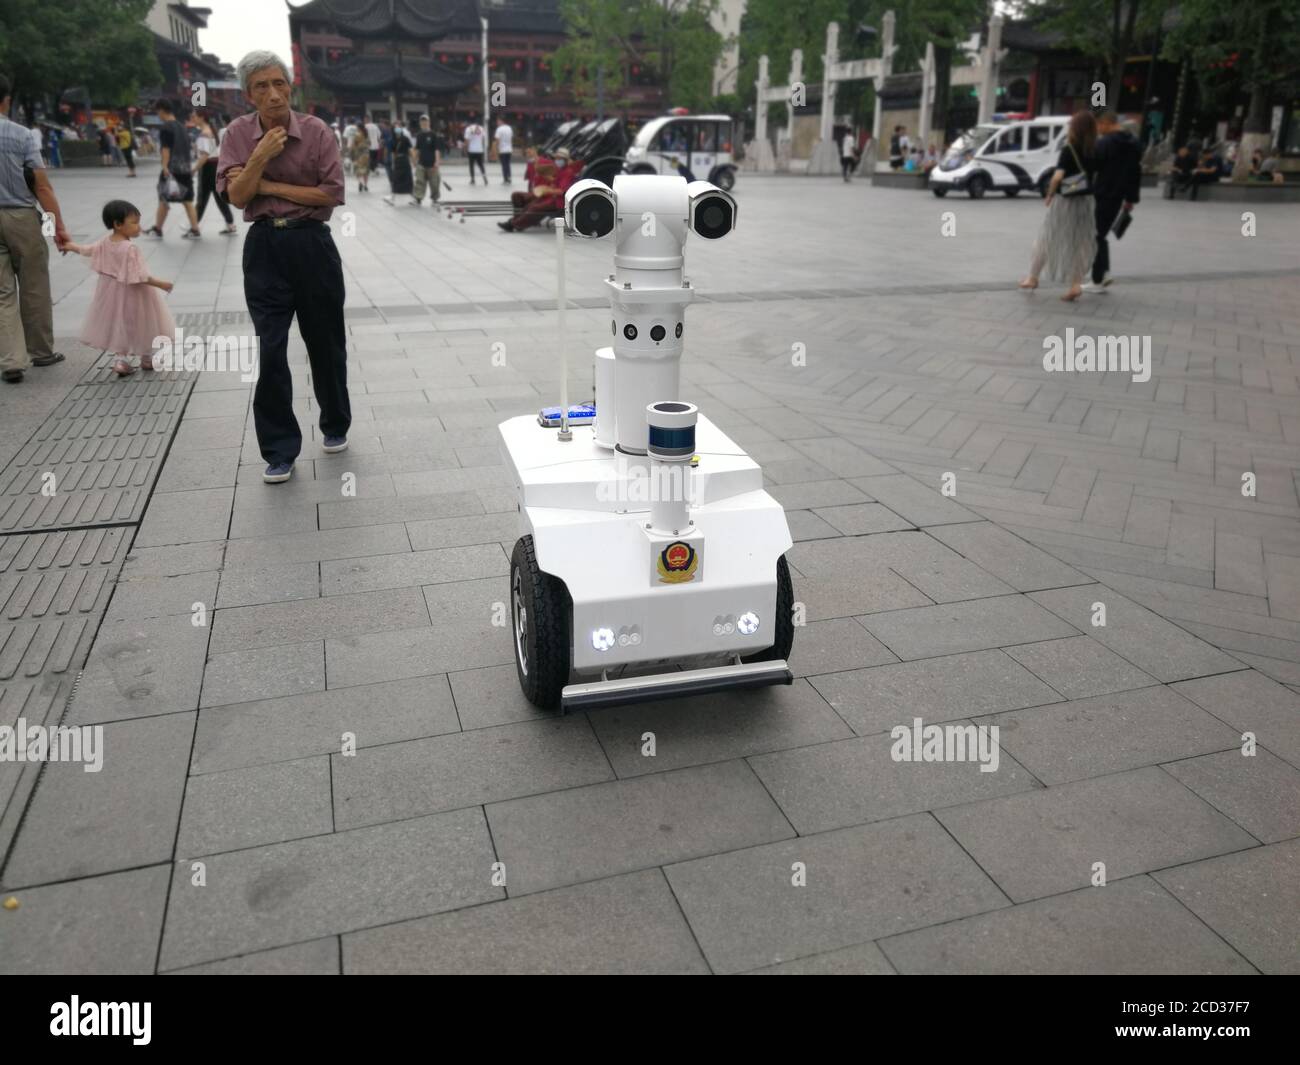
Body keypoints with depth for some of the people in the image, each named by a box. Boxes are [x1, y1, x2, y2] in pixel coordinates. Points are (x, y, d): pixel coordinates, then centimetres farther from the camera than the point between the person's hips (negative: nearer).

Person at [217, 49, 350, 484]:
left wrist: (271, 187, -10)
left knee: (326, 343, 11)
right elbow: (236, 196, -4)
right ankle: (279, 451, 7)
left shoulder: (316, 131, -5)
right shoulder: (238, 133, 2)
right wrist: (260, 158, -18)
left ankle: (335, 426, 33)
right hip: (264, 246, 1)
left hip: (312, 244, -1)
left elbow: (332, 194, -11)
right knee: (270, 351, -1)